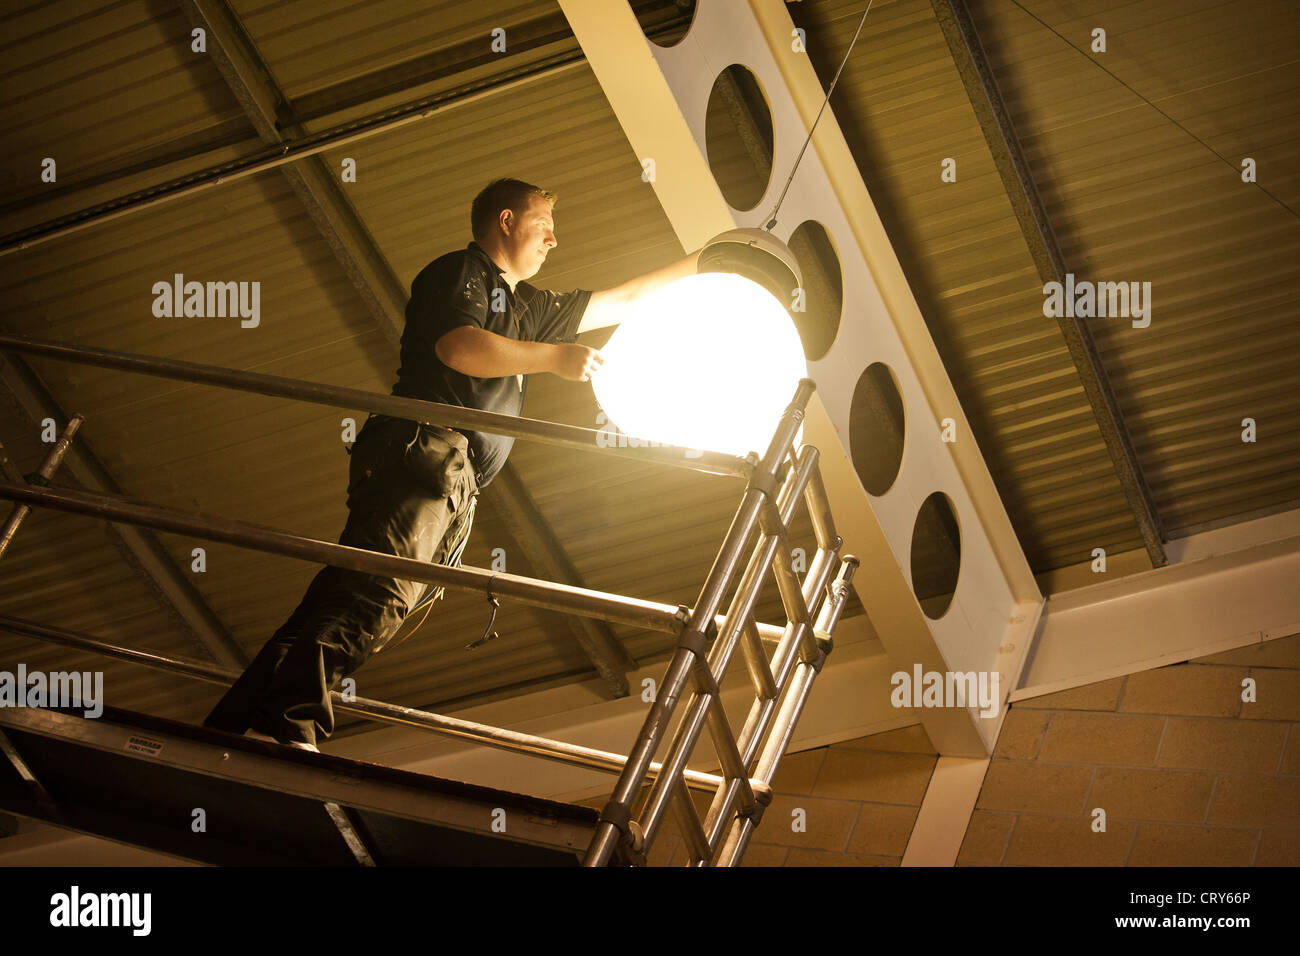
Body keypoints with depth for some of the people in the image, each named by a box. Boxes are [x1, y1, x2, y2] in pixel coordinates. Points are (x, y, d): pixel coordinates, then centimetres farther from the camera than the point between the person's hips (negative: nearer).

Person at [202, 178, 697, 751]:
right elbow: (461, 347, -10)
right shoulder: (460, 272, 11)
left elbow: (623, 301, 44)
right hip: (425, 451, -8)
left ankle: (237, 730, -17)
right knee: (380, 586, -28)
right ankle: (283, 727, -42)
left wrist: (705, 264, 46)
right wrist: (553, 357, 0)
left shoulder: (525, 307, 37)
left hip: (455, 489, 8)